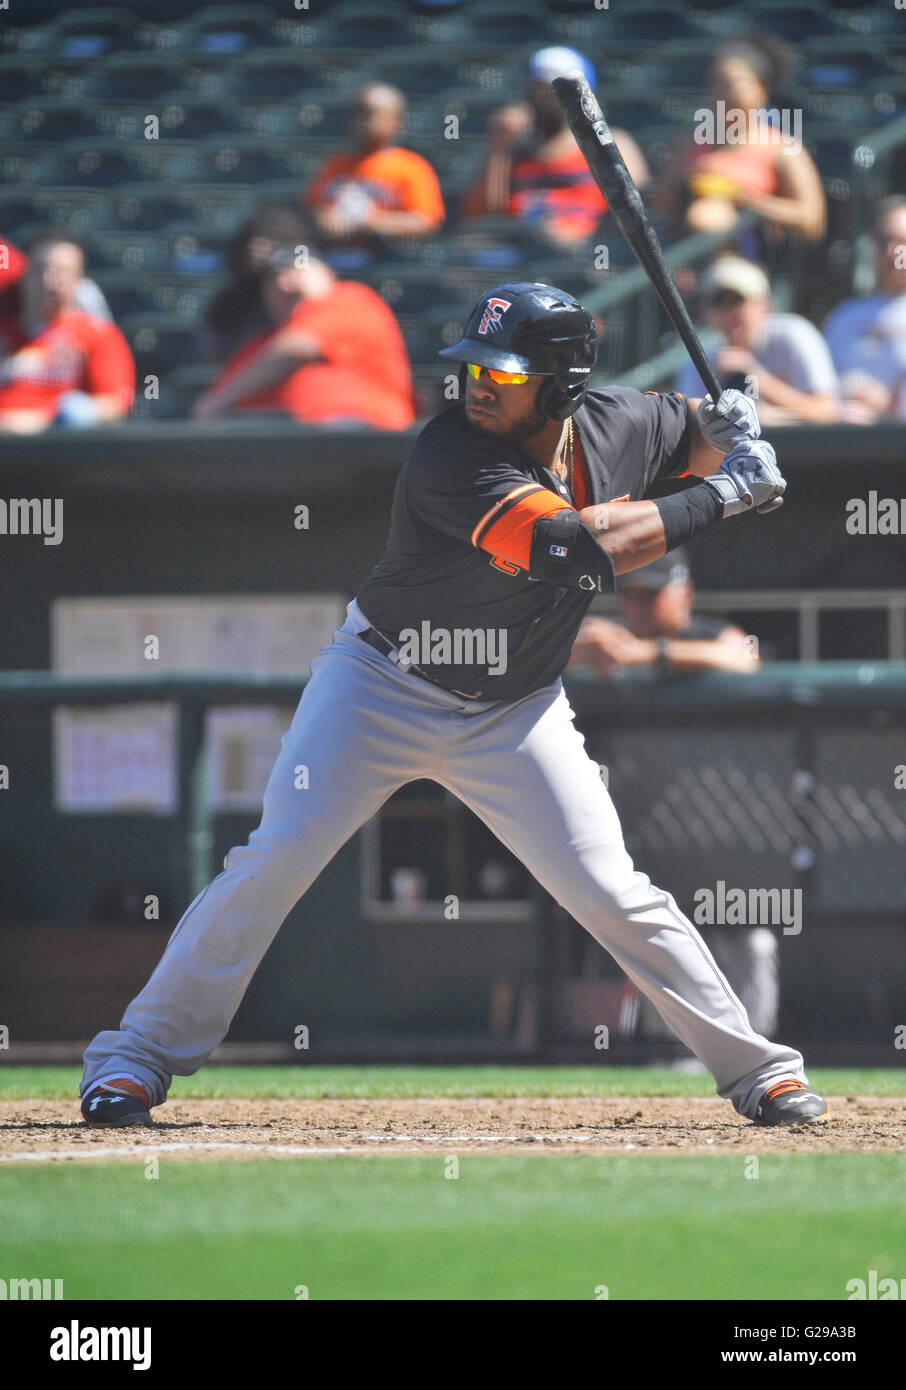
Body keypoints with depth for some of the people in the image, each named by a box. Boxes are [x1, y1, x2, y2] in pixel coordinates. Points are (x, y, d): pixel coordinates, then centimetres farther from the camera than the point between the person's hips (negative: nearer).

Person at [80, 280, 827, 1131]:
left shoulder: (617, 426, -9)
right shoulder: (451, 455, -28)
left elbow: (690, 431, 16)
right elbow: (576, 544, -38)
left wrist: (729, 432, -9)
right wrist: (721, 497, -32)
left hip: (515, 712, 3)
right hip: (382, 686, -3)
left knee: (610, 892, -6)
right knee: (273, 861, -10)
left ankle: (757, 1070, 7)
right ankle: (137, 1058, 1)